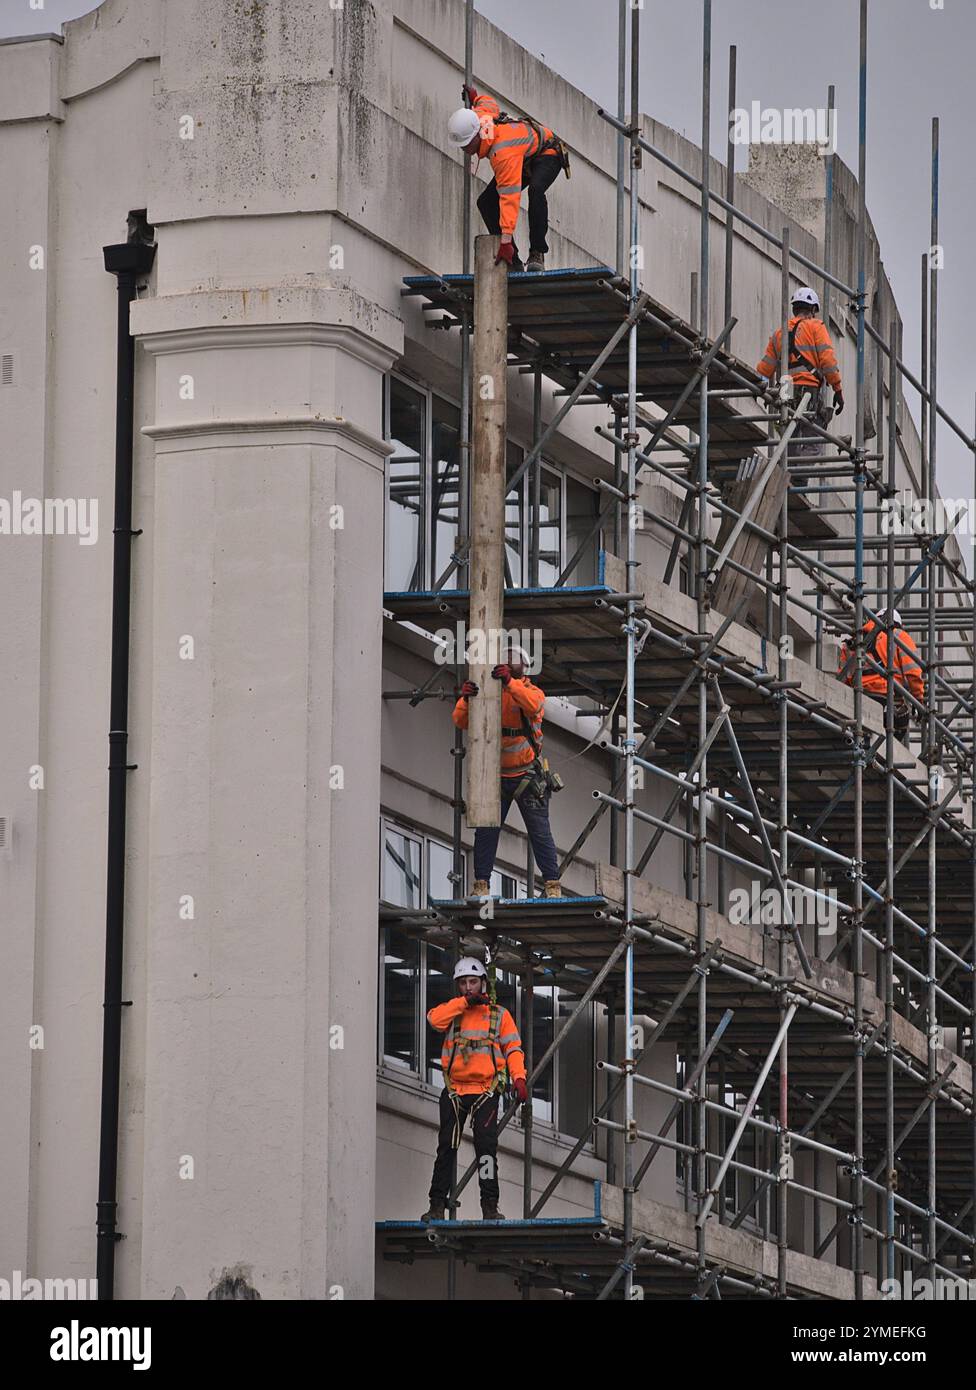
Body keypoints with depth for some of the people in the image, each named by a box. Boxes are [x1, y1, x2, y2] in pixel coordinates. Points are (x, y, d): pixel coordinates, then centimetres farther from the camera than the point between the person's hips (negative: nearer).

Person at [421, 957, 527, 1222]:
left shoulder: (500, 1015, 13)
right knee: (446, 1148, 2)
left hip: (486, 1091, -1)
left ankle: (490, 1206, -9)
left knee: (486, 1145, -11)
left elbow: (513, 1048, 6)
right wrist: (465, 1002, -10)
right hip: (454, 1091, 1)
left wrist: (518, 1078, -9)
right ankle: (437, 1205, 7)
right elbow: (435, 1019, -7)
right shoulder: (453, 1012, 14)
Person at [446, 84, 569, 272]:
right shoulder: (477, 115, -23)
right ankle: (513, 262, -8)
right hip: (525, 159, 9)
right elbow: (489, 102, 2)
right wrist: (474, 97, 24)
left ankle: (537, 255, -35)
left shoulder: (503, 152, -45)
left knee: (535, 190, -41)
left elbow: (509, 198, -49)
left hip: (547, 153, -9)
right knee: (486, 202, -9)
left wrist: (506, 241, -52)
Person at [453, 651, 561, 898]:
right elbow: (460, 720, -10)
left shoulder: (531, 691, -4)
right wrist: (466, 699, -32)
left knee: (540, 832, -2)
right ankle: (481, 884, 3)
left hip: (526, 774, -2)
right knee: (486, 832, -1)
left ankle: (552, 884, 2)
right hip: (495, 775, 2)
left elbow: (532, 704, -29)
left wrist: (509, 682, -43)